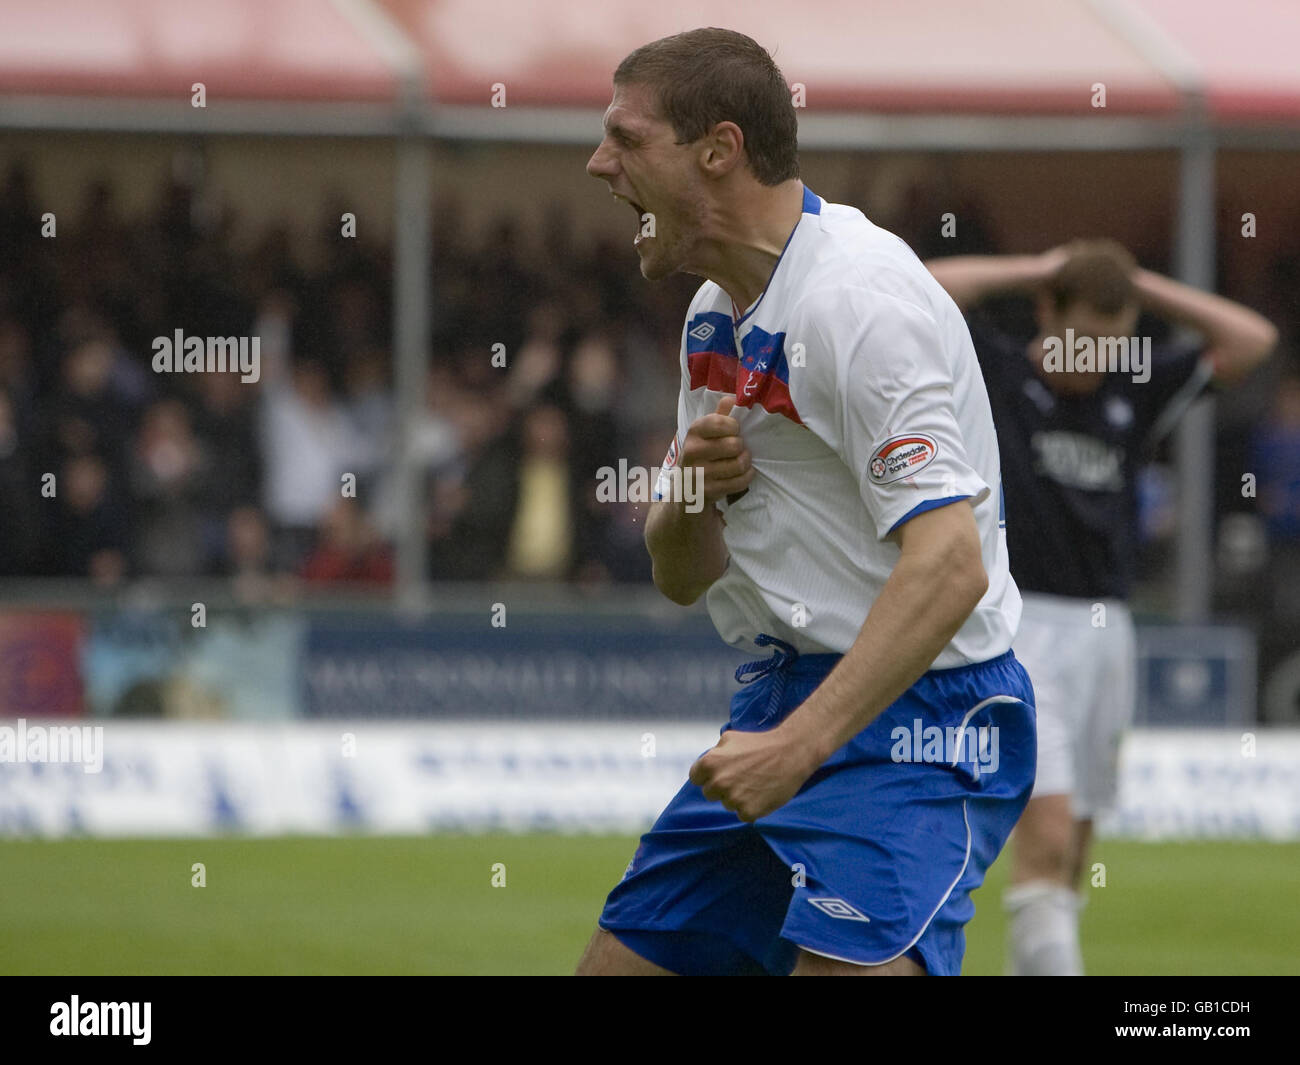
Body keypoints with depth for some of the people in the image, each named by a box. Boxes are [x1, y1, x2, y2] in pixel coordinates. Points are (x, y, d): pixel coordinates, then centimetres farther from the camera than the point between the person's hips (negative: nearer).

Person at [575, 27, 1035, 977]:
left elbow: (947, 568, -27)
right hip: (785, 693, 10)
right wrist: (693, 497, -6)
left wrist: (799, 743, -32)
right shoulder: (716, 315, 13)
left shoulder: (863, 300, -18)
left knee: (846, 966, -29)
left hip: (915, 714, -10)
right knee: (620, 962, 8)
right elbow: (684, 578, 18)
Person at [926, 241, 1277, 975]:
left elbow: (1252, 340, 8)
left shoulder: (1136, 390, 11)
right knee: (1048, 830, -19)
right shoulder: (995, 375, -1)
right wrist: (1035, 271, -4)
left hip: (1105, 632, 6)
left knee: (1070, 857, 10)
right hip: (1020, 622, -6)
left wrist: (1142, 286, 5)